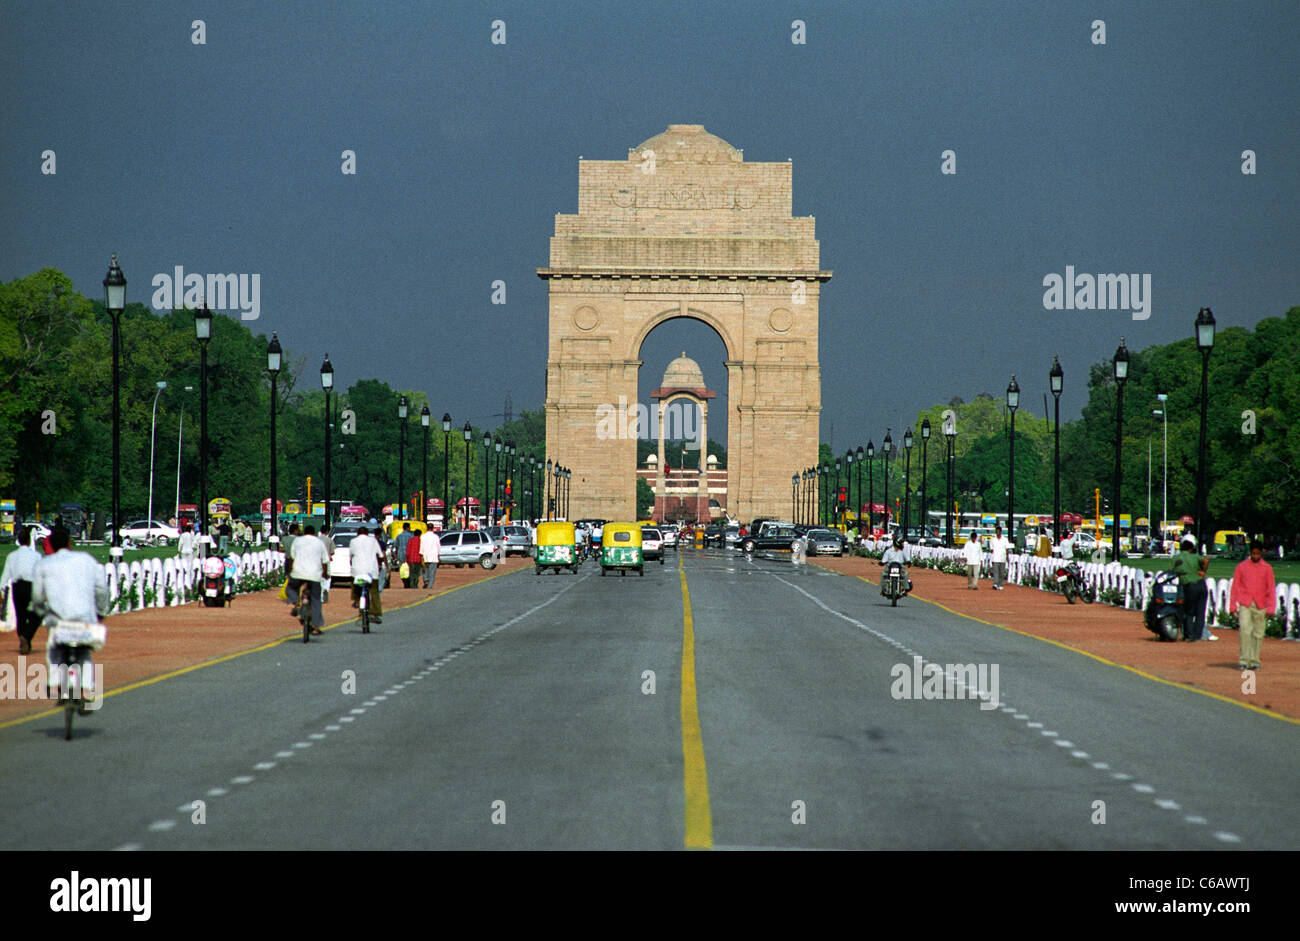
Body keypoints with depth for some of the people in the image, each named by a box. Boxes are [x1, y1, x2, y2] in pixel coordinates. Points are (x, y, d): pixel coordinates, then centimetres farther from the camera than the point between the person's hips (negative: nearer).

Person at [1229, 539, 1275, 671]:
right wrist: (1232, 605, 4)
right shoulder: (1241, 566, 6)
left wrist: (1270, 608, -3)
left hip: (1260, 606, 1)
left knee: (1258, 634, 2)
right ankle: (1243, 660, -14)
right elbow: (1235, 587, 8)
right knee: (1244, 629, -16)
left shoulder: (1267, 568, 6)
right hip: (1245, 604, -1)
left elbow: (1271, 590, 5)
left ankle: (1254, 661, 11)